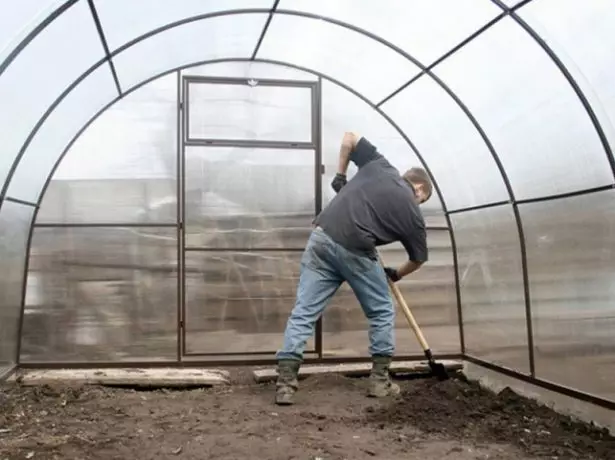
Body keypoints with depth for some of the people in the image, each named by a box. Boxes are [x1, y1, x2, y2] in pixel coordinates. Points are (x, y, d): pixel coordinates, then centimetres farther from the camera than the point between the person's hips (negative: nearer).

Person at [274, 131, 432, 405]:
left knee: (303, 313, 4)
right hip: (355, 251, -3)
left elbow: (349, 138, 19)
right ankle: (379, 380, 22)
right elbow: (418, 259, 27)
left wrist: (340, 175, 27)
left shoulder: (380, 166, 19)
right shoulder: (412, 213, 15)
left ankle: (285, 384, 0)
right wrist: (396, 274, 46)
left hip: (322, 237, 3)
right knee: (382, 311, 19)